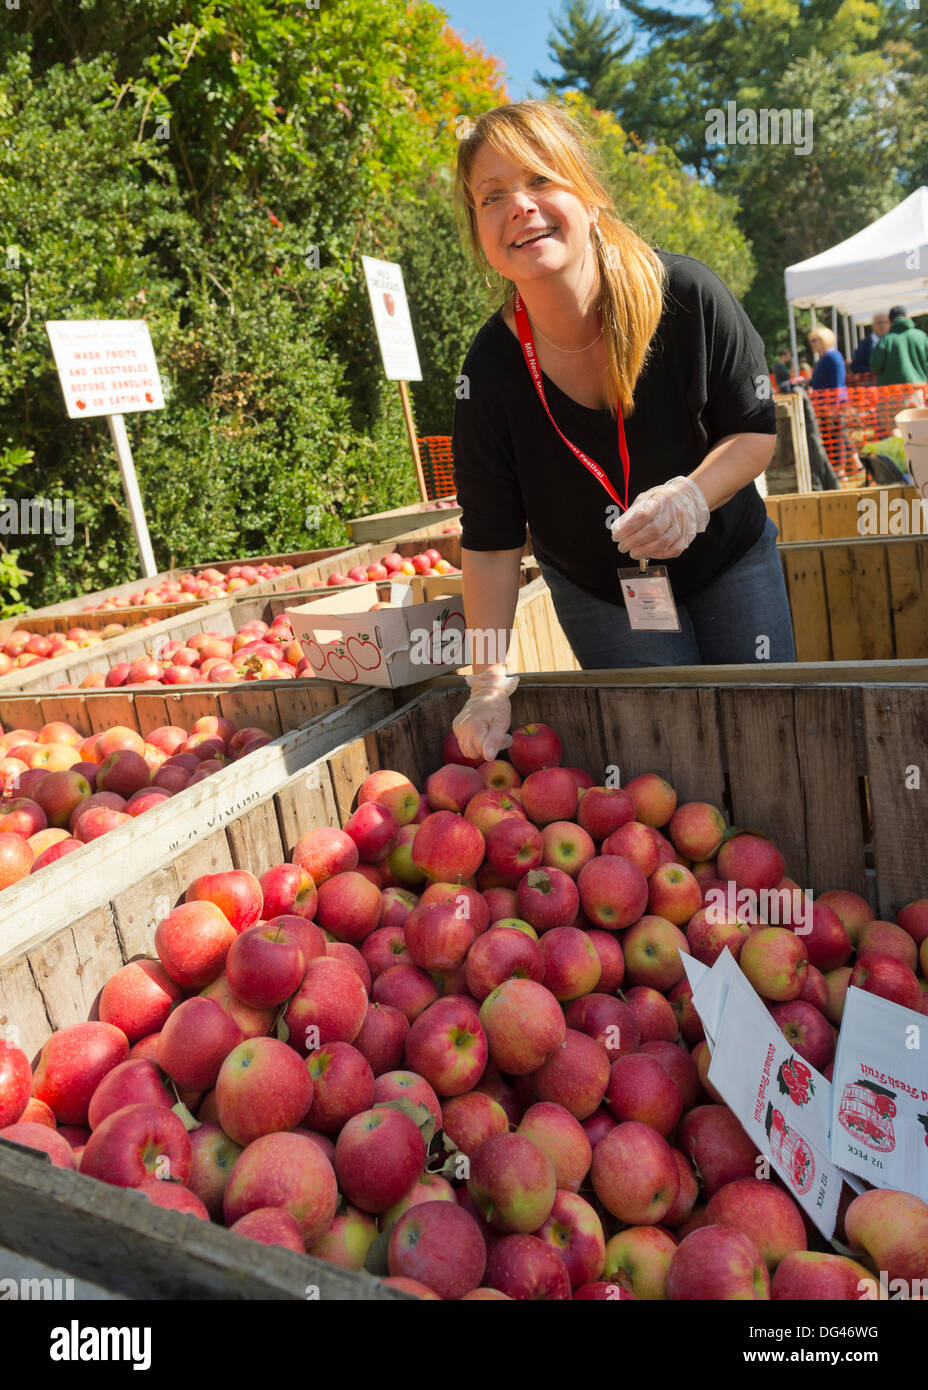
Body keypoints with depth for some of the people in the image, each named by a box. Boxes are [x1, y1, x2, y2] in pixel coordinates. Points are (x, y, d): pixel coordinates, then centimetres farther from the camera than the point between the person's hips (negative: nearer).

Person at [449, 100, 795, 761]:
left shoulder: (686, 294, -23)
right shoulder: (490, 370, -22)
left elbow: (757, 429, -11)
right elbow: (491, 541, -15)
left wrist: (695, 495, -32)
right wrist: (489, 680, -20)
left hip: (729, 559, 1)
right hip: (600, 593, 0)